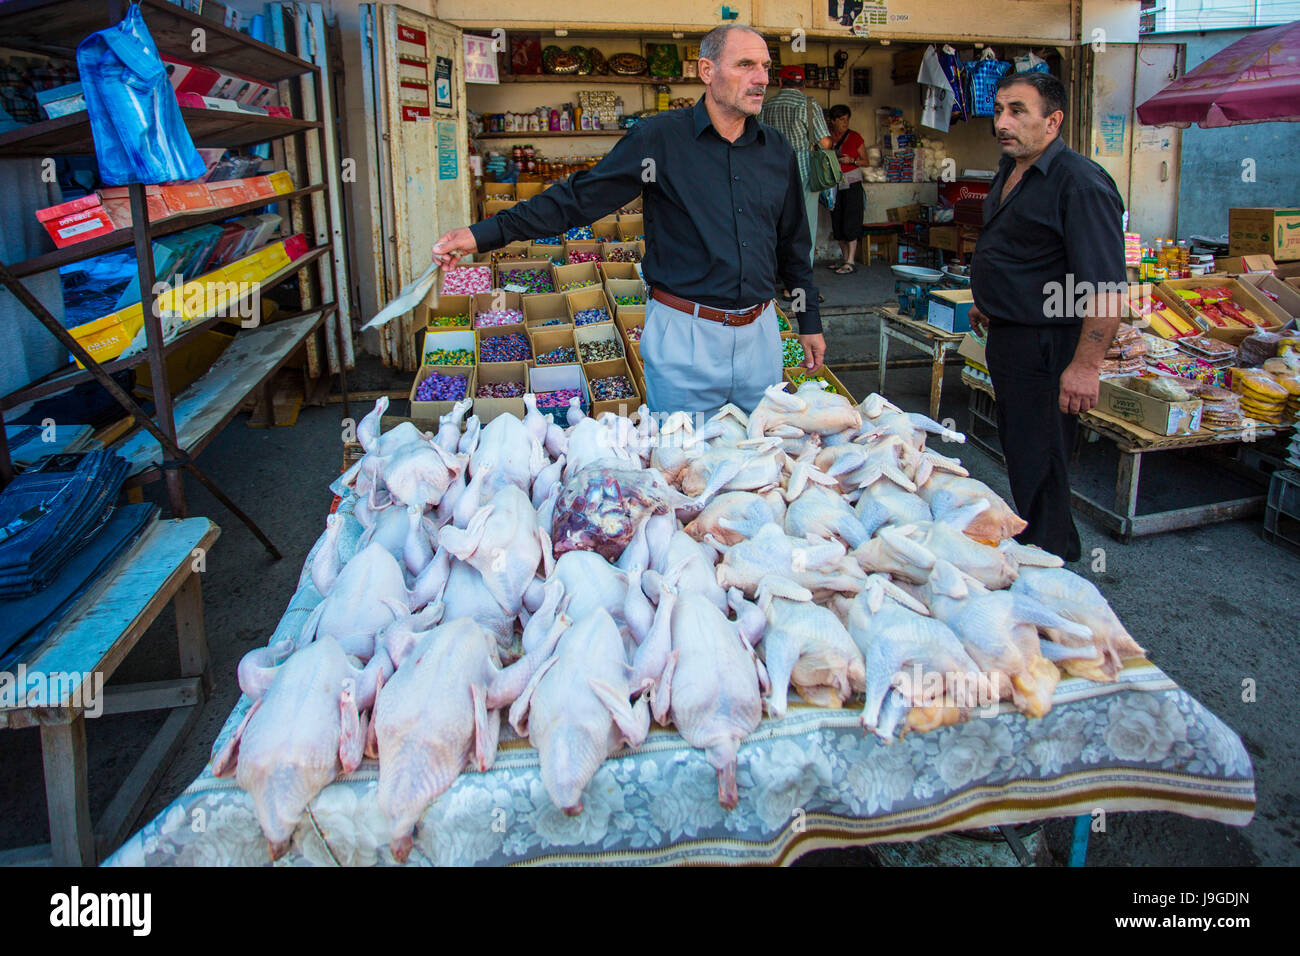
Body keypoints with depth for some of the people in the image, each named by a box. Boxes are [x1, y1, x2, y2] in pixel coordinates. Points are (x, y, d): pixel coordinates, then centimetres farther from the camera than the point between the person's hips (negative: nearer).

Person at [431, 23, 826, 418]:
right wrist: (484, 233, -15)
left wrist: (809, 321, 18)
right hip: (685, 333, -4)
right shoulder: (659, 137, -7)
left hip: (759, 332, 4)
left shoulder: (776, 148, 6)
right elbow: (578, 198, -8)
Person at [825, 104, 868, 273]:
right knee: (837, 223, 4)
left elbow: (866, 162, 4)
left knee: (850, 222, -11)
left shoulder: (855, 137, 1)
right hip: (834, 185, 3)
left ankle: (850, 262, -13)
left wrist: (852, 160, -13)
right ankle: (845, 259, 13)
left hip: (852, 184, -3)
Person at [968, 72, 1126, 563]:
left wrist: (1086, 365, -29)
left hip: (1047, 347, -10)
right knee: (1017, 453, 19)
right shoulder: (1009, 172, 10)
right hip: (1005, 336, 10)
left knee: (1037, 467, -2)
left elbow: (1106, 289, -26)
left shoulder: (1080, 183, -20)